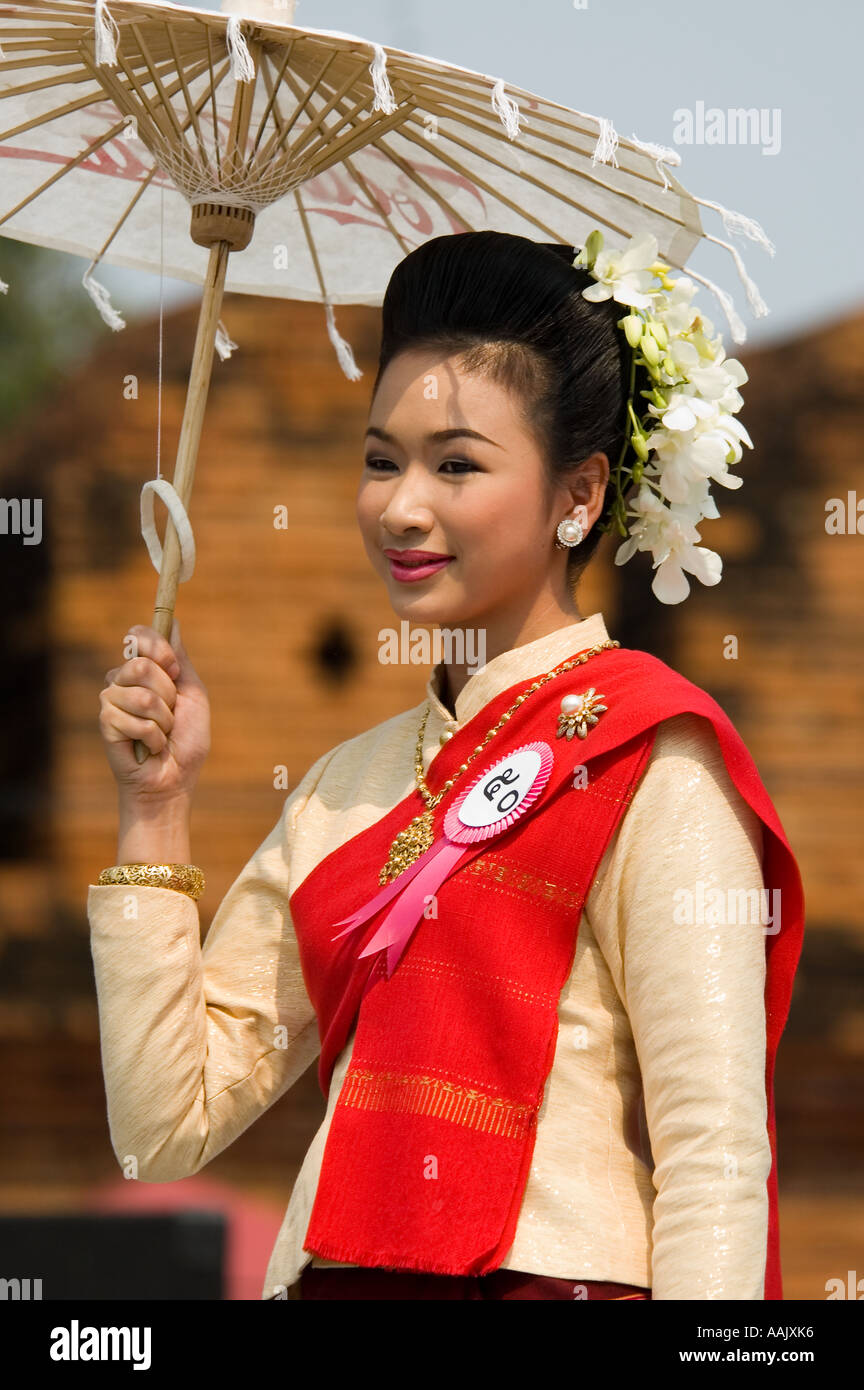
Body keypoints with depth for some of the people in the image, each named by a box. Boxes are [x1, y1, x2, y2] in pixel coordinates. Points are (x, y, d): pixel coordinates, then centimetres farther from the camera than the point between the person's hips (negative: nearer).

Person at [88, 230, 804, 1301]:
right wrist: (155, 808, 6)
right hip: (332, 1277, 6)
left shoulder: (650, 762, -6)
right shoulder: (349, 784, 13)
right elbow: (167, 1126, 10)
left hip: (551, 1273, -6)